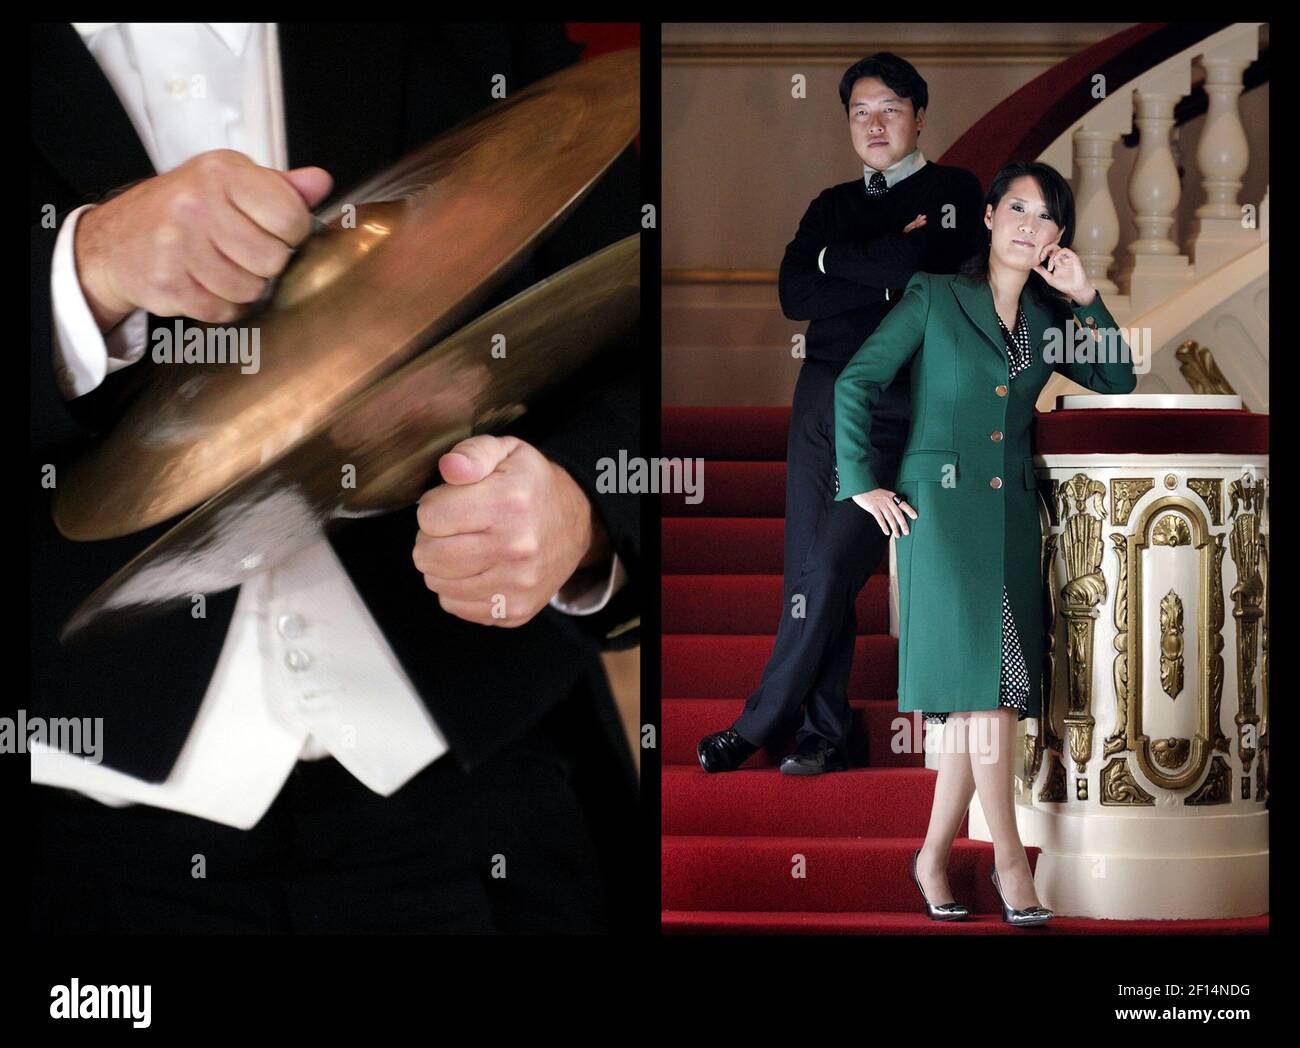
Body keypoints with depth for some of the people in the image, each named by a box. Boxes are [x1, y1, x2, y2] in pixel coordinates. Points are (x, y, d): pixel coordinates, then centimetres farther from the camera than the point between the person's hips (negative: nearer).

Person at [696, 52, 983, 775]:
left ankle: (762, 727, -3)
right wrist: (884, 269, -6)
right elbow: (794, 295, 4)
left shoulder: (952, 191, 5)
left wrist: (837, 260, -2)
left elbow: (929, 261, -16)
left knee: (831, 568, -11)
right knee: (812, 573, 2)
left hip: (897, 407, -5)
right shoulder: (833, 206, 19)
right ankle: (827, 736, 9)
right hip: (821, 394, 6)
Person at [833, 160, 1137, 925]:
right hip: (941, 507, -5)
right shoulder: (934, 298, 0)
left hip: (1013, 516, 5)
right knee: (985, 675, -12)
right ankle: (1010, 857, -10)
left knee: (983, 692, 2)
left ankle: (935, 856, 10)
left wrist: (1087, 300, 0)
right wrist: (861, 483, -5)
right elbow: (858, 382, -1)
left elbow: (1119, 381, 9)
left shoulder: (1047, 319, 14)